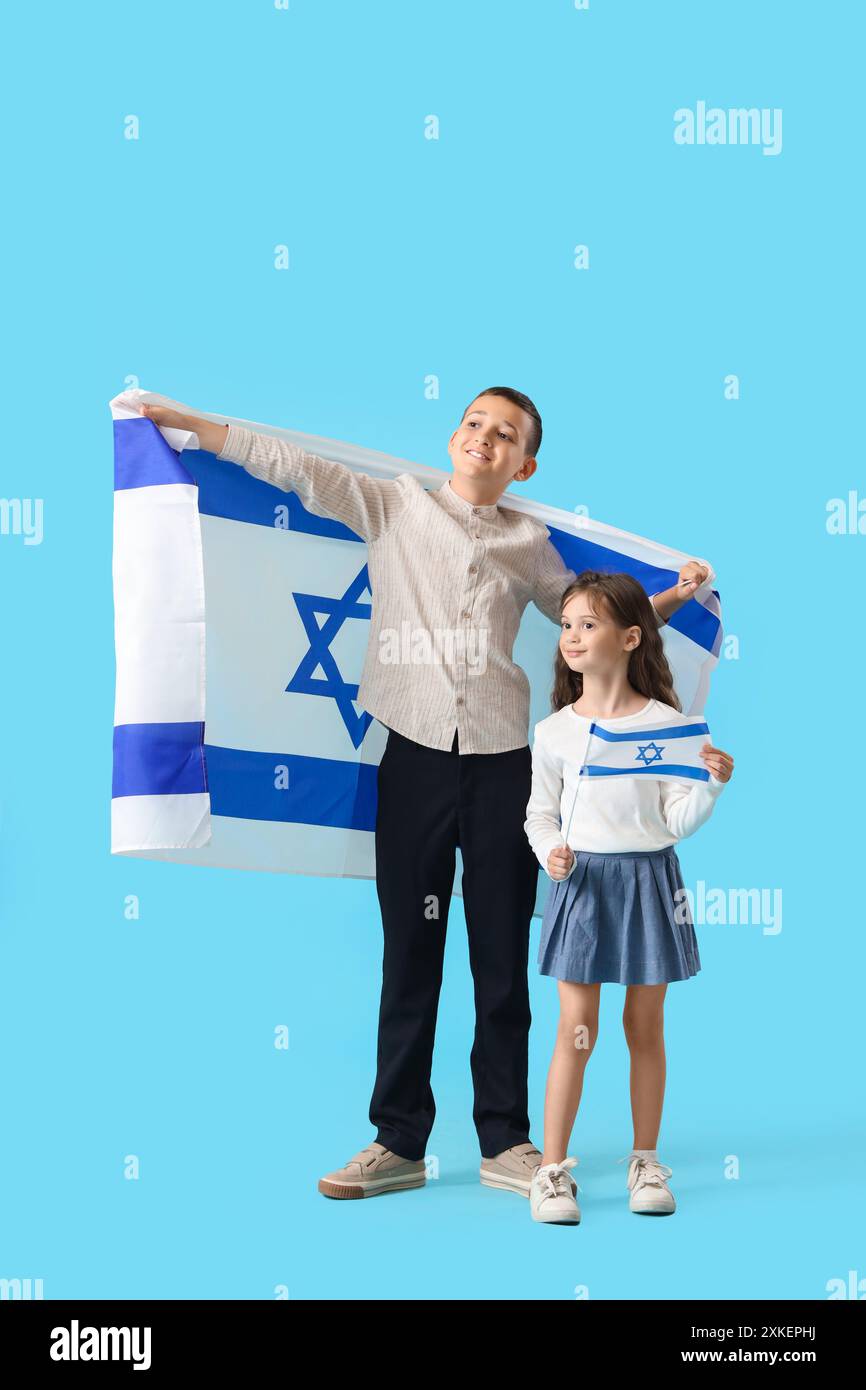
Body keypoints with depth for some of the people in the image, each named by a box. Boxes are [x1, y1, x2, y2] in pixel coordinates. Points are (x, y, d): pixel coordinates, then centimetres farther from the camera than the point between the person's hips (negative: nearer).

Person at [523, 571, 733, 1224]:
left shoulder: (666, 723, -3)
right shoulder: (554, 733, 1)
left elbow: (680, 820, -2)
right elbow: (541, 815, 8)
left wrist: (712, 785, -18)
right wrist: (550, 851, -11)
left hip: (649, 880, 0)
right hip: (582, 882, 0)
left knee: (646, 1028, 10)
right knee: (577, 1031, -1)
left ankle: (646, 1162, 23)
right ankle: (553, 1168, 8)